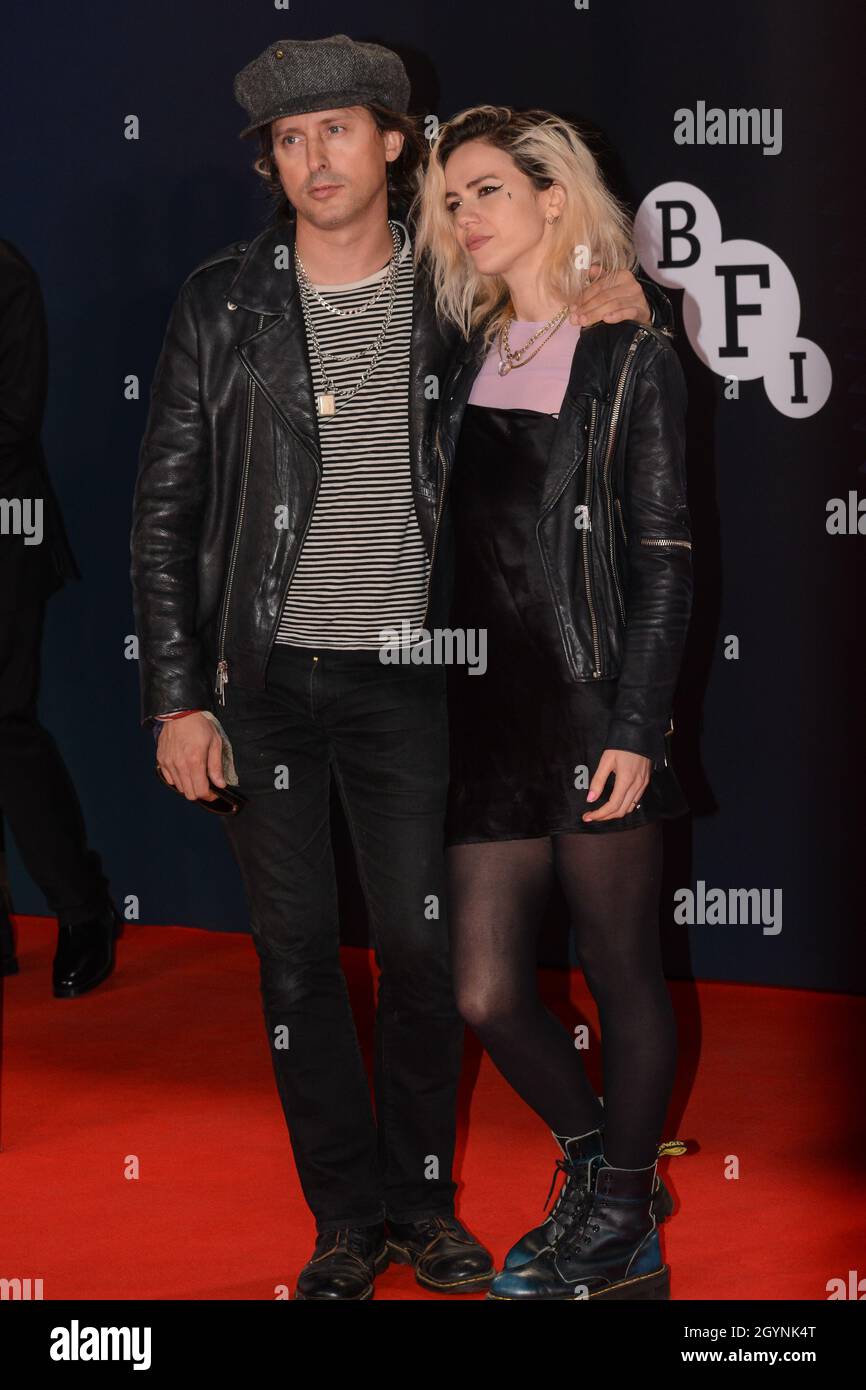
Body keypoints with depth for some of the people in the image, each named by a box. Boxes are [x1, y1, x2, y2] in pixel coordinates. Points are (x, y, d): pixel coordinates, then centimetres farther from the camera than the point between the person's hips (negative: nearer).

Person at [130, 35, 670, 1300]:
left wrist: (629, 309, -5)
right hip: (263, 676, 0)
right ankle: (348, 1216, 17)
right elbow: (165, 512, 1)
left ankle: (422, 1198, 21)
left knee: (423, 943, 2)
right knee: (296, 949, 4)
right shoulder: (223, 303, 0)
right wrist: (177, 699, -4)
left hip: (406, 679, 0)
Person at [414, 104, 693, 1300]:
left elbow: (663, 561, -5)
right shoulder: (466, 358, 14)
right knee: (489, 993, 5)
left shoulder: (632, 360, -1)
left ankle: (620, 1228, 18)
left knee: (624, 978, 3)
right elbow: (446, 544, 13)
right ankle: (604, 1170, 28)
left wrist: (635, 728, -13)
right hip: (487, 712, 5)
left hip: (591, 709, -5)